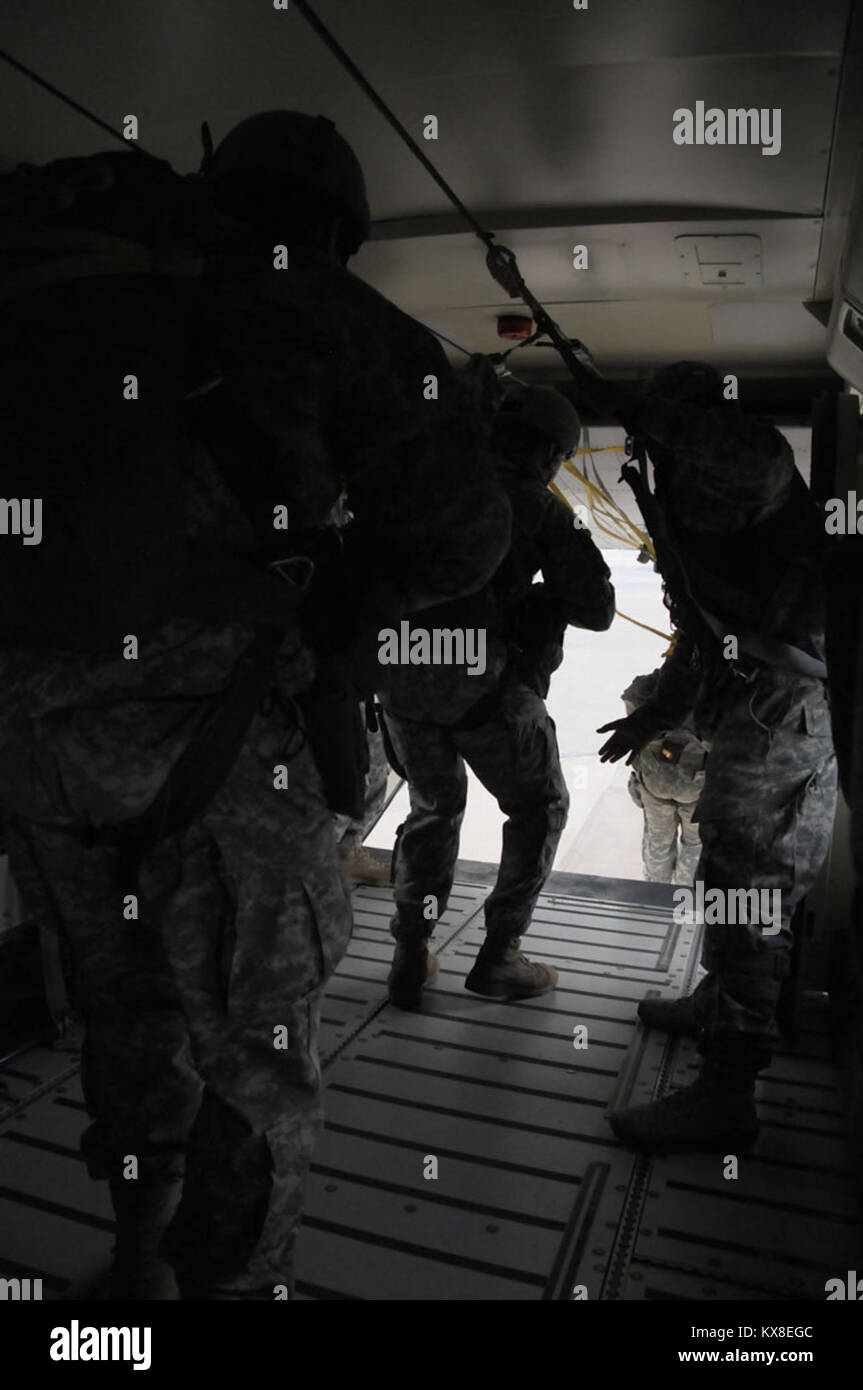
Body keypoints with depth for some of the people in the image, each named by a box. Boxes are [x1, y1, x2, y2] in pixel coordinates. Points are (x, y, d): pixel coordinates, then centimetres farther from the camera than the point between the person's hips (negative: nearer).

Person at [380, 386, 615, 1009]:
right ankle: (499, 956, 14)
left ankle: (411, 956, 21)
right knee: (540, 807, 16)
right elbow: (596, 609, 0)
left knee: (433, 807, 23)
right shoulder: (539, 507, -1)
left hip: (400, 673, 5)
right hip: (484, 679, -4)